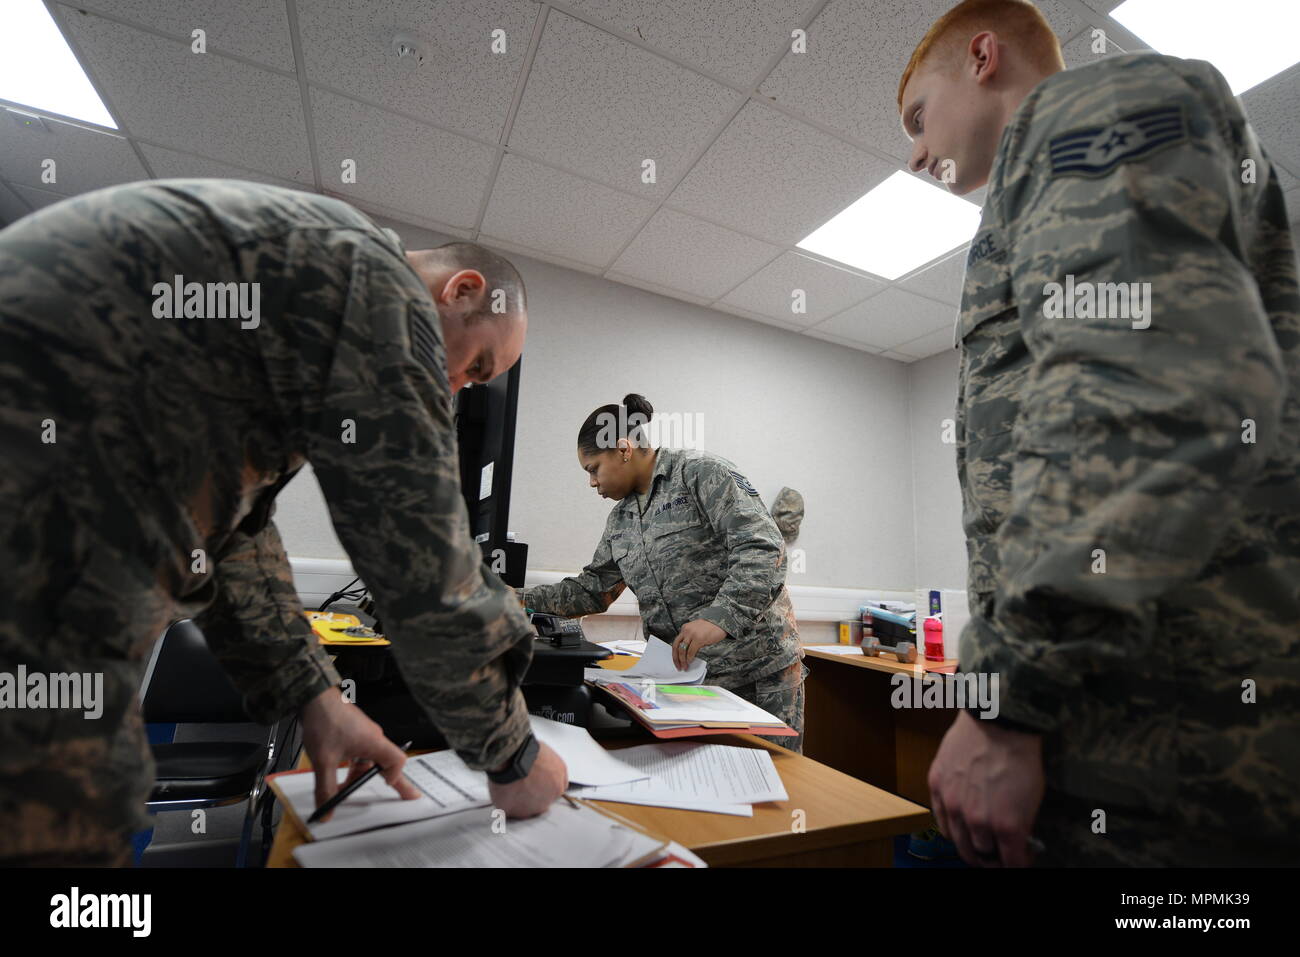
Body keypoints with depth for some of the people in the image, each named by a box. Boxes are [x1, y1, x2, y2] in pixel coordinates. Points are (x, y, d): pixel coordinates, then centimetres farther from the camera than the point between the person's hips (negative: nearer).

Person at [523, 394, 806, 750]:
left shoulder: (700, 473, -11)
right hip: (687, 672, 6)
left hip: (760, 667, -5)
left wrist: (720, 617, -33)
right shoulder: (620, 520, 12)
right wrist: (524, 601, 8)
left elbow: (762, 547, -21)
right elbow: (592, 589, 17)